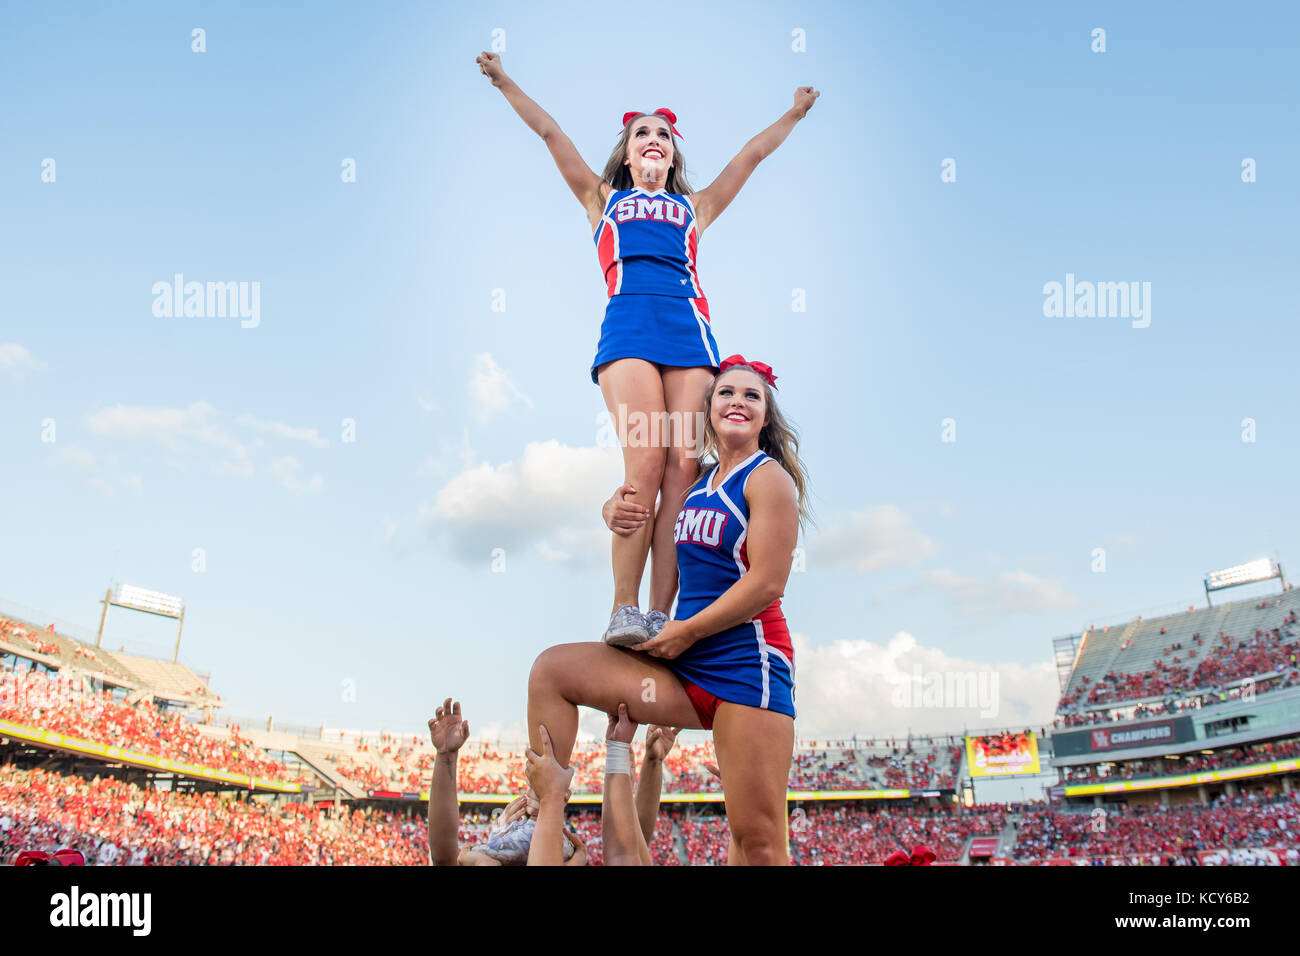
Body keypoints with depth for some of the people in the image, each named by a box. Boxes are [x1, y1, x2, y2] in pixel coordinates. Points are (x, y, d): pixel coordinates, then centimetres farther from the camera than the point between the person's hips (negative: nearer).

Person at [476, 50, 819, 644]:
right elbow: (550, 133, 29)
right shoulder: (603, 198, 28)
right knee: (645, 464, -20)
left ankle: (660, 617, -14)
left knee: (683, 466, -13)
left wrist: (795, 112, 45)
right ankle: (624, 610, -18)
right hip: (628, 325, -2)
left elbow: (752, 154, 39)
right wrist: (505, 83, 30)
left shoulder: (694, 207, 32)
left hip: (689, 328, 2)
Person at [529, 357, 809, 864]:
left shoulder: (768, 478, -5)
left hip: (747, 665, -7)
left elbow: (767, 582, -14)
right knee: (552, 669, -3)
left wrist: (687, 631, -10)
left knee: (758, 840, -5)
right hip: (686, 669, 8)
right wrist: (616, 509, 8)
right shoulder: (698, 482, 16)